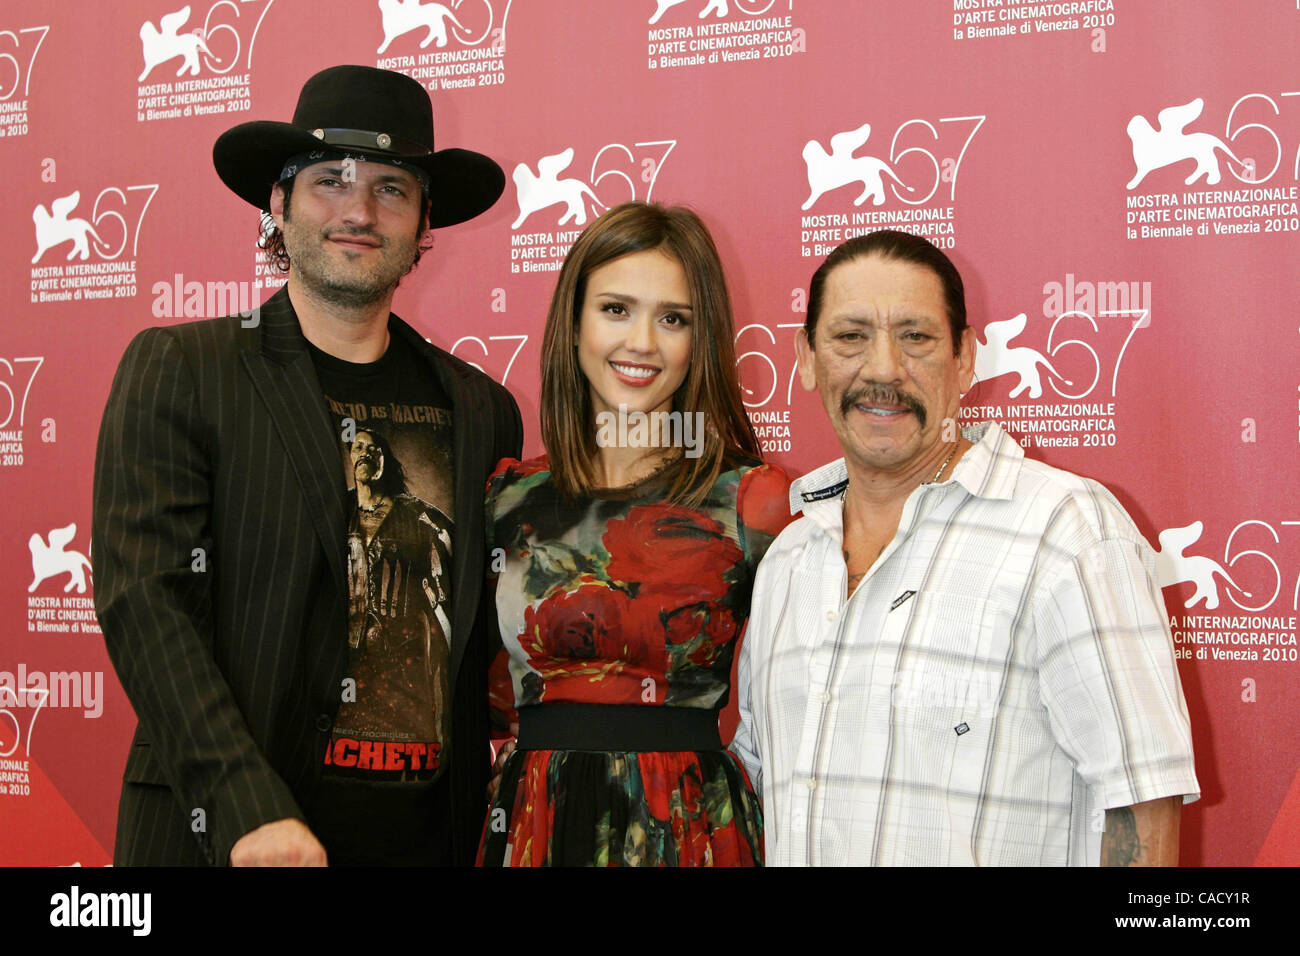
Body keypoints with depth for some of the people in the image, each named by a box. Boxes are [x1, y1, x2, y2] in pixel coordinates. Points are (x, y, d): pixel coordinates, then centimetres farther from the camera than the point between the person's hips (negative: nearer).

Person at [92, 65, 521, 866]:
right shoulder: (176, 370, 0)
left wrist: (489, 822, 2)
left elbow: (486, 636, 13)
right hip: (227, 829, -3)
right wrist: (248, 809, -18)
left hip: (431, 830, 3)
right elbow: (143, 599, -9)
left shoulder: (483, 408, 8)